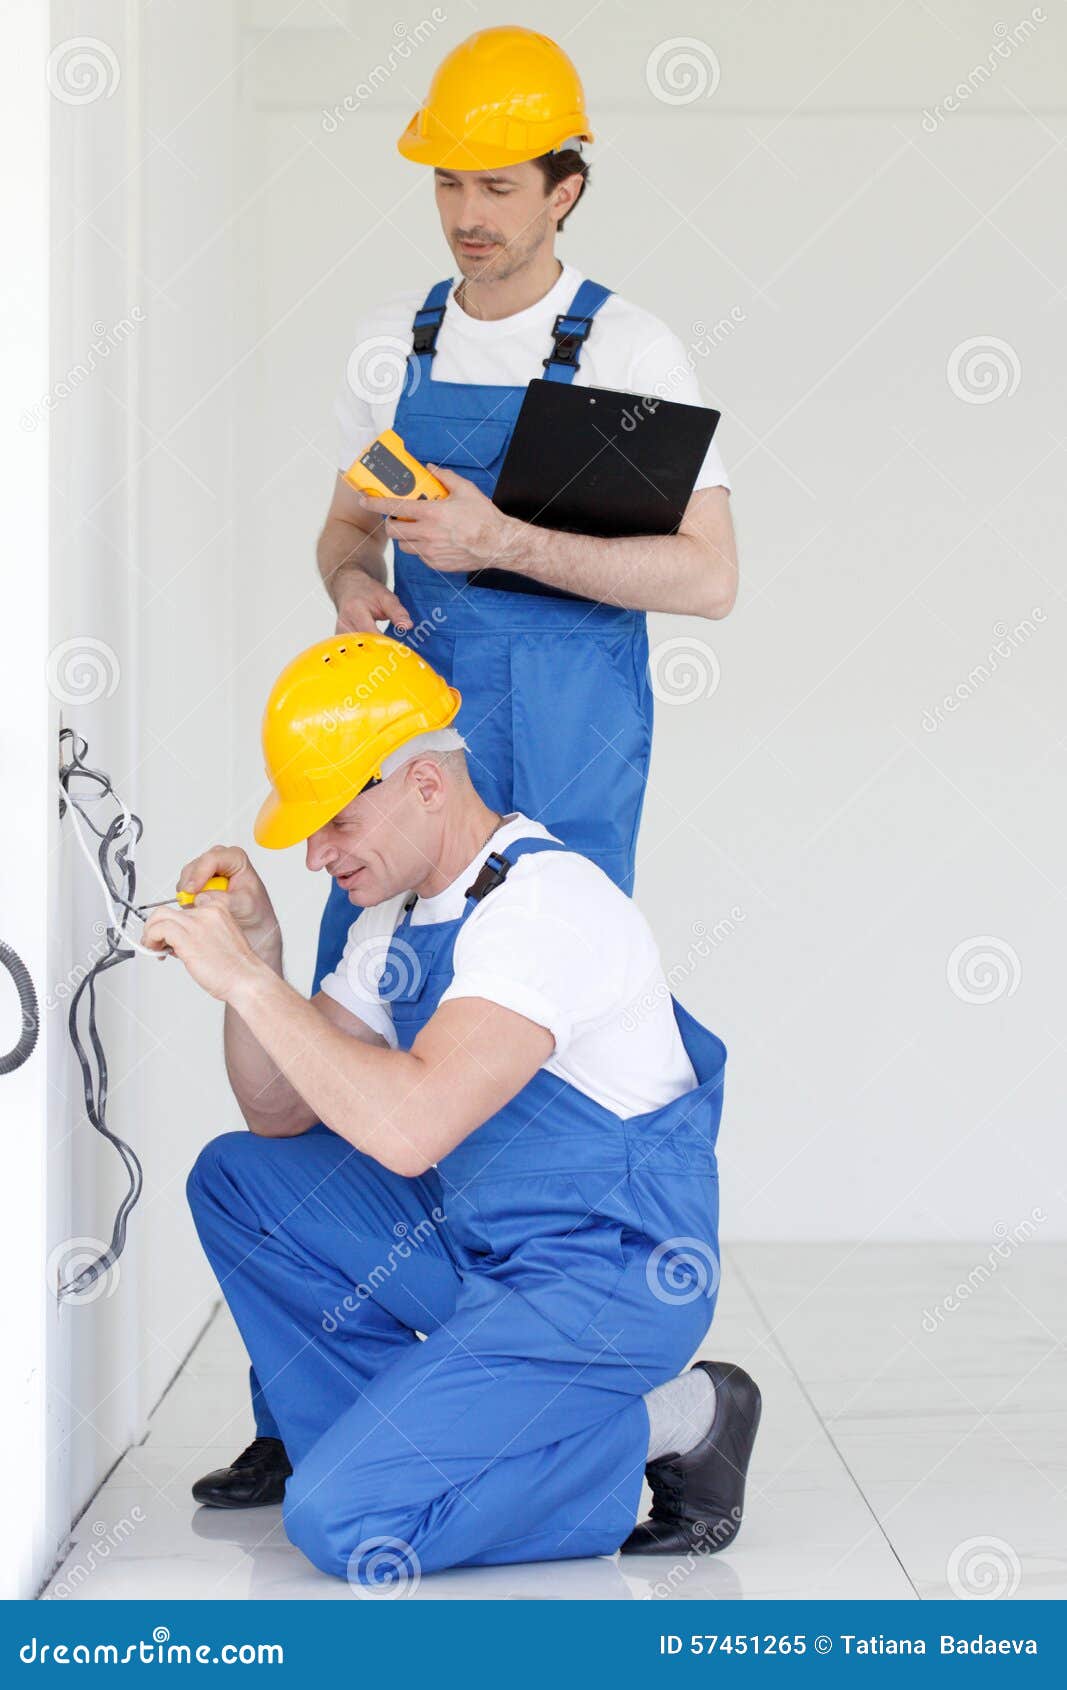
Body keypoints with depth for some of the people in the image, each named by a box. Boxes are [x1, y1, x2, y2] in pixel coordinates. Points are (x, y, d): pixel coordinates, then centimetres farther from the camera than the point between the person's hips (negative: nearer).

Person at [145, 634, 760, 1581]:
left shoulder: (547, 905, -23)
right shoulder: (400, 911, 8)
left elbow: (411, 1129, -35)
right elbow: (282, 1117, 11)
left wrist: (248, 980, -28)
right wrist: (256, 949, -3)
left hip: (607, 1285, -9)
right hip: (479, 1248, 9)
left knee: (343, 1522, -19)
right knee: (237, 1179, 9)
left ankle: (667, 1426, -3)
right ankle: (384, 1442, 11)